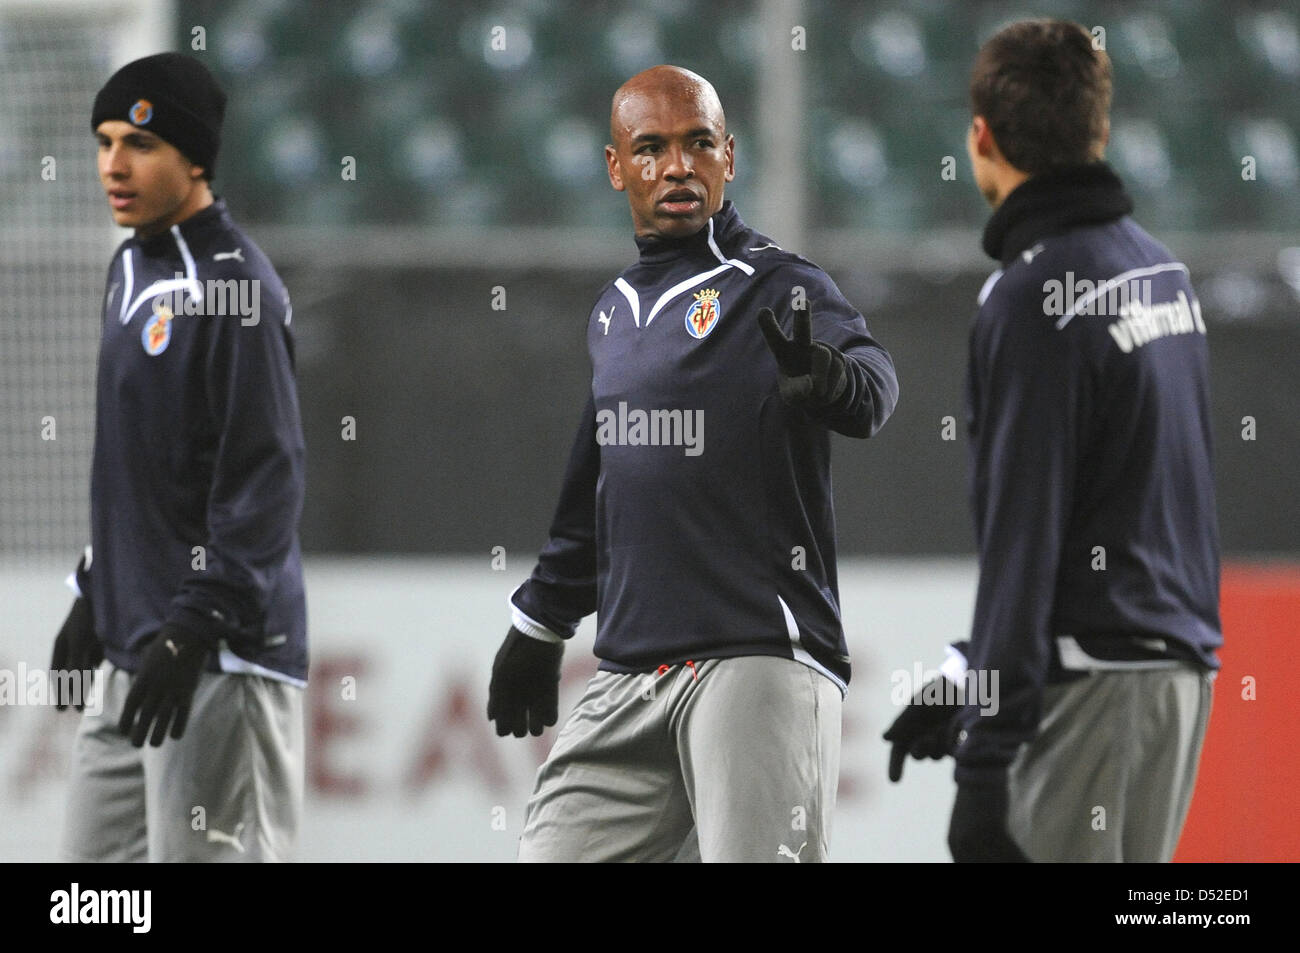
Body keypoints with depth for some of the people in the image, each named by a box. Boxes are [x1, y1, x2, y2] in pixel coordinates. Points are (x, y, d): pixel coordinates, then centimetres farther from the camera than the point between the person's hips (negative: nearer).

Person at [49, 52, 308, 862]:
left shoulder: (235, 285, -14)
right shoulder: (134, 271, 15)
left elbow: (265, 481, -19)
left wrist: (194, 629, -23)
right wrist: (96, 590, 24)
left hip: (219, 652, -9)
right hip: (133, 652, 9)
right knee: (99, 855, 10)